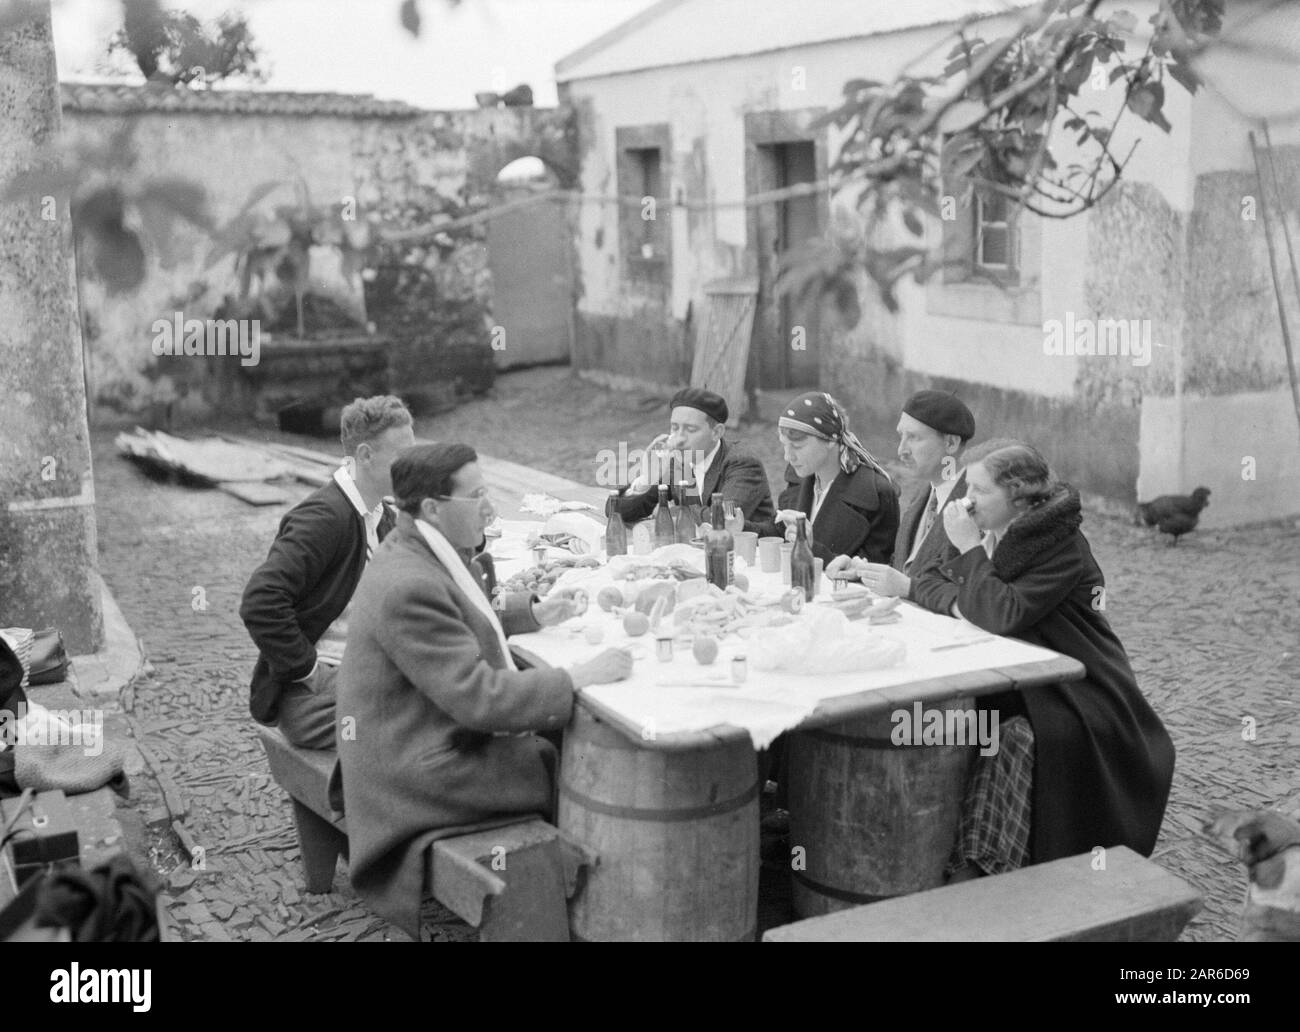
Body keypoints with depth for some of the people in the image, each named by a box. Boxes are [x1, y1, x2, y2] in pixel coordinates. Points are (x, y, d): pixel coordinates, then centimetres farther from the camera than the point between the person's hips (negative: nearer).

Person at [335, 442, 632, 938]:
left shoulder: (417, 553, 5)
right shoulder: (410, 588, -27)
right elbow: (477, 696, -29)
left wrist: (530, 616, 11)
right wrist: (578, 678, -26)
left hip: (440, 738, 10)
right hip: (423, 773, -9)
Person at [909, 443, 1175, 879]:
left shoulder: (1063, 547, -18)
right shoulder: (987, 532, 5)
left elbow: (1003, 615, -28)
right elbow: (926, 582, 7)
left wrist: (971, 549, -21)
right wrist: (958, 601, -14)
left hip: (1073, 700, -6)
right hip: (1011, 689, 7)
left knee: (1014, 747, -28)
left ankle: (973, 868, -14)